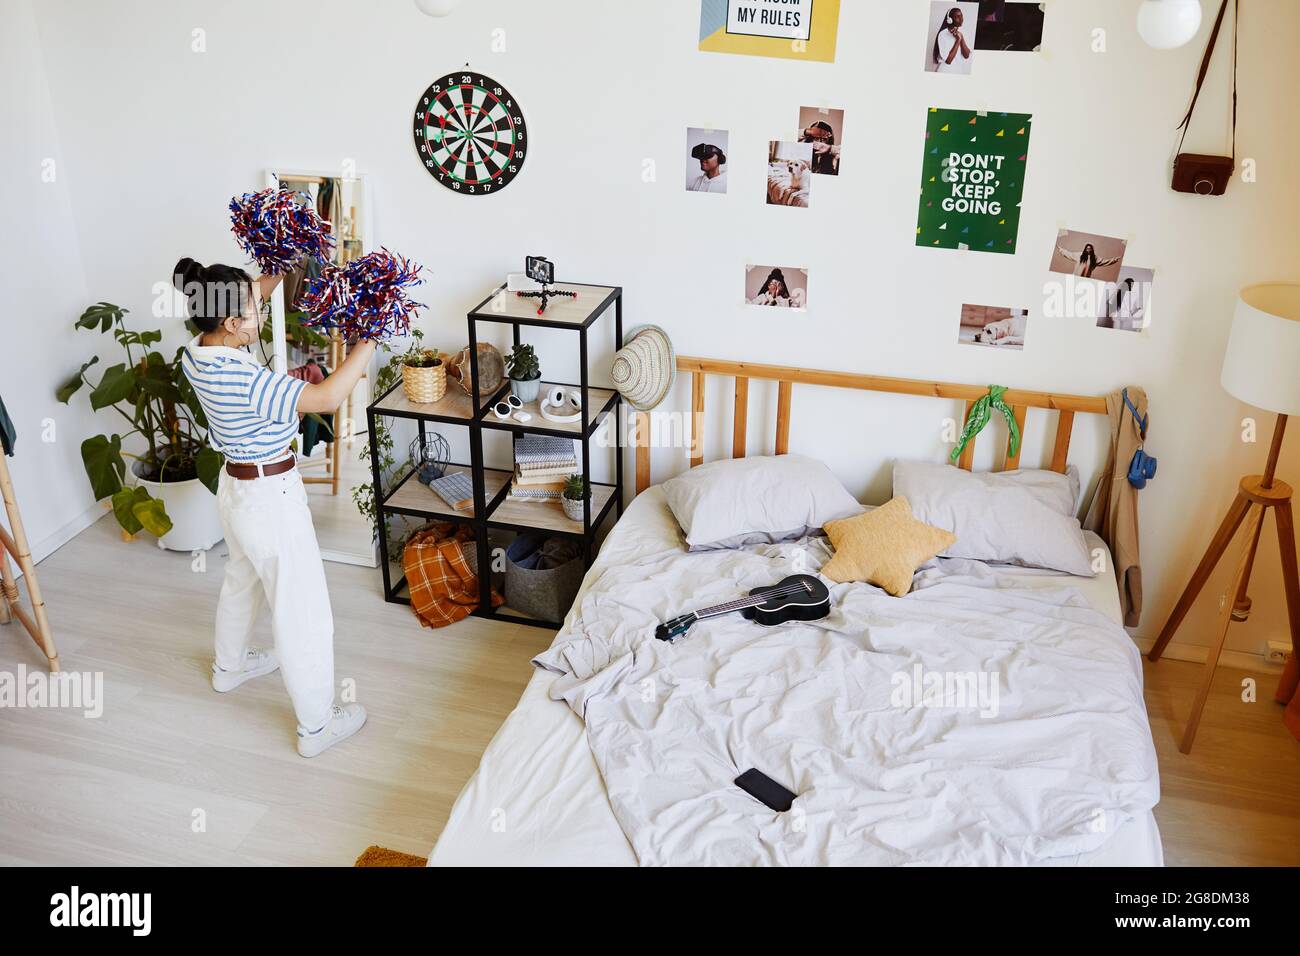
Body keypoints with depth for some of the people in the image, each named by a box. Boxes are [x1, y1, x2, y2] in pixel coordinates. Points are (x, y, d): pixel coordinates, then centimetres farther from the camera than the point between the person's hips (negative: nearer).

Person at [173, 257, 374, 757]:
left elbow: (238, 301, 16)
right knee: (302, 611, 4)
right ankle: (317, 725, 16)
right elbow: (326, 398, -35)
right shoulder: (242, 378, -32)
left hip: (235, 486, 9)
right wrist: (367, 342, -25)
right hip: (271, 497, -9)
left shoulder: (197, 353, -5)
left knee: (242, 581, 32)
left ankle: (230, 666, 56)